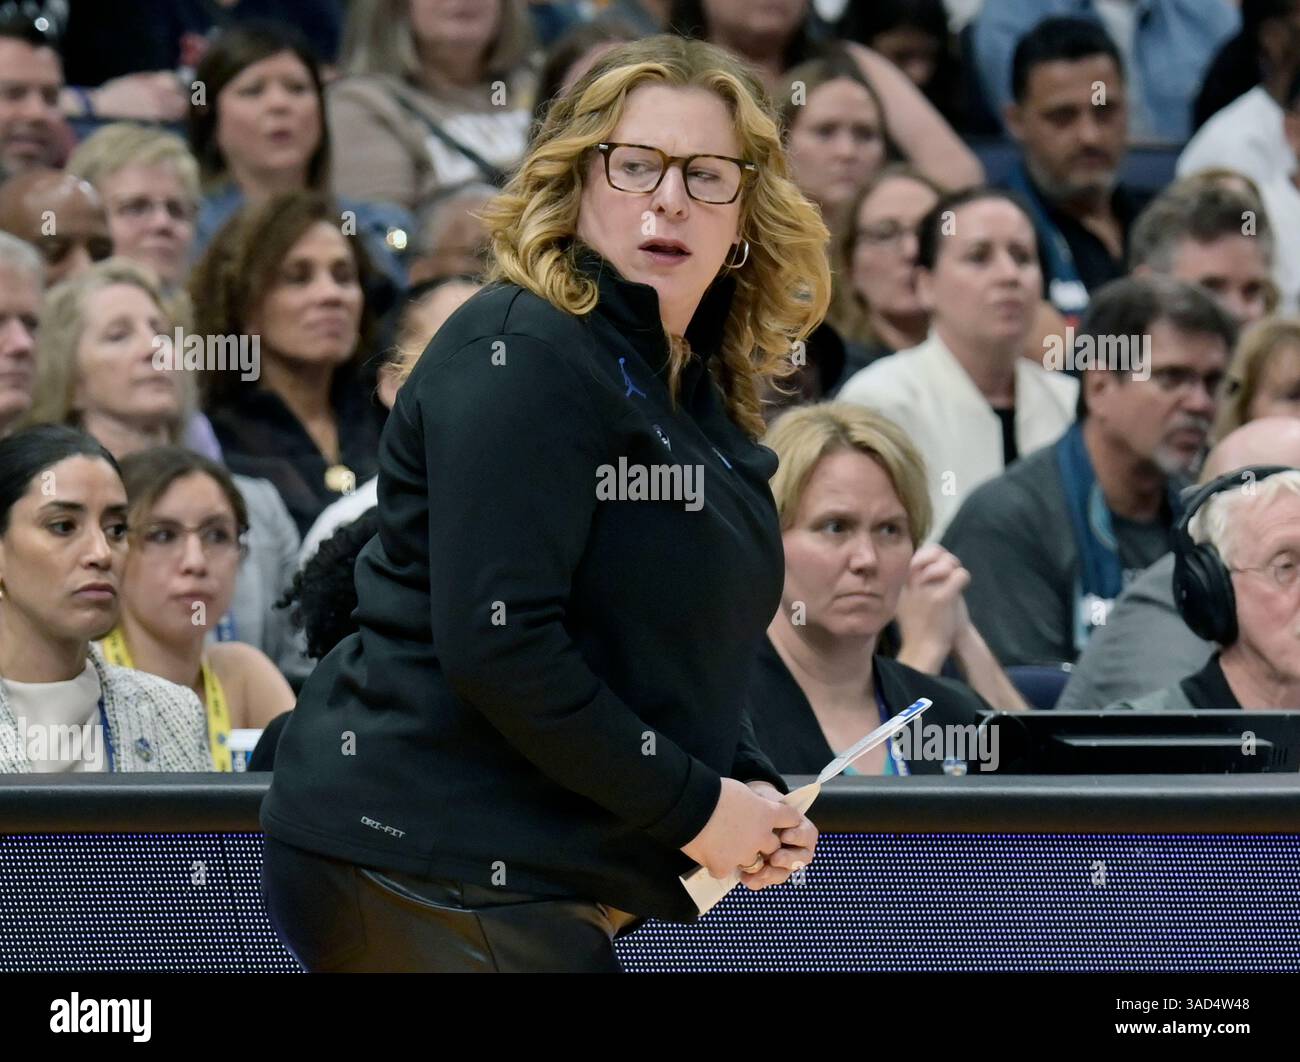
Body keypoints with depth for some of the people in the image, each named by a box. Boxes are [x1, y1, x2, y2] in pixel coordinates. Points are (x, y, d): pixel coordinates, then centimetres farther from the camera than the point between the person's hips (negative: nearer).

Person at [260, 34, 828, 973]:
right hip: (424, 863, -9)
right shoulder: (521, 355, -13)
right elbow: (496, 642, -22)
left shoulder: (704, 394, 15)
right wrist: (693, 806, -16)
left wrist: (751, 792, 3)